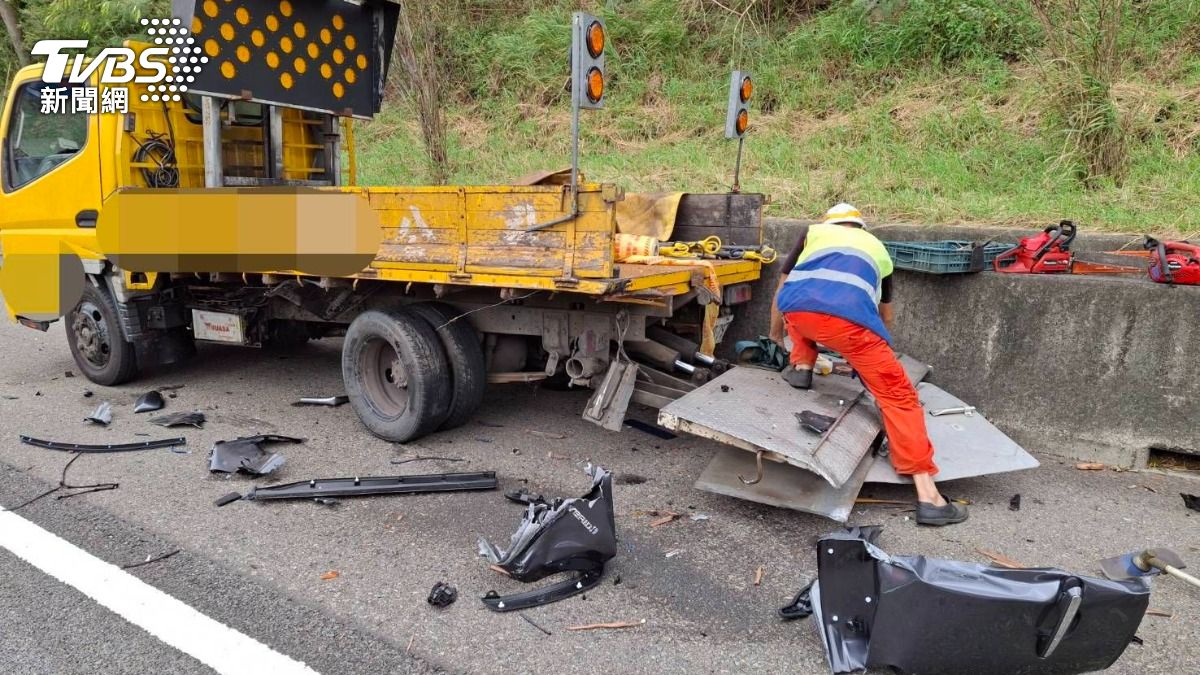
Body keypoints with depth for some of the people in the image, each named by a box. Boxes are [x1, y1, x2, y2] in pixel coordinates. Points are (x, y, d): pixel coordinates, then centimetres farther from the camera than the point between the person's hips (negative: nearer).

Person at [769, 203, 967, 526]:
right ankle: (928, 497, 1)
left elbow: (782, 291, 41)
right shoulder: (878, 249, 38)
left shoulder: (812, 232, 36)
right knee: (897, 395, 7)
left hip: (796, 310, 1)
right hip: (848, 318, -1)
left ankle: (801, 368, 25)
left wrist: (775, 336, 58)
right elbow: (885, 316, 49)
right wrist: (875, 346, 69)